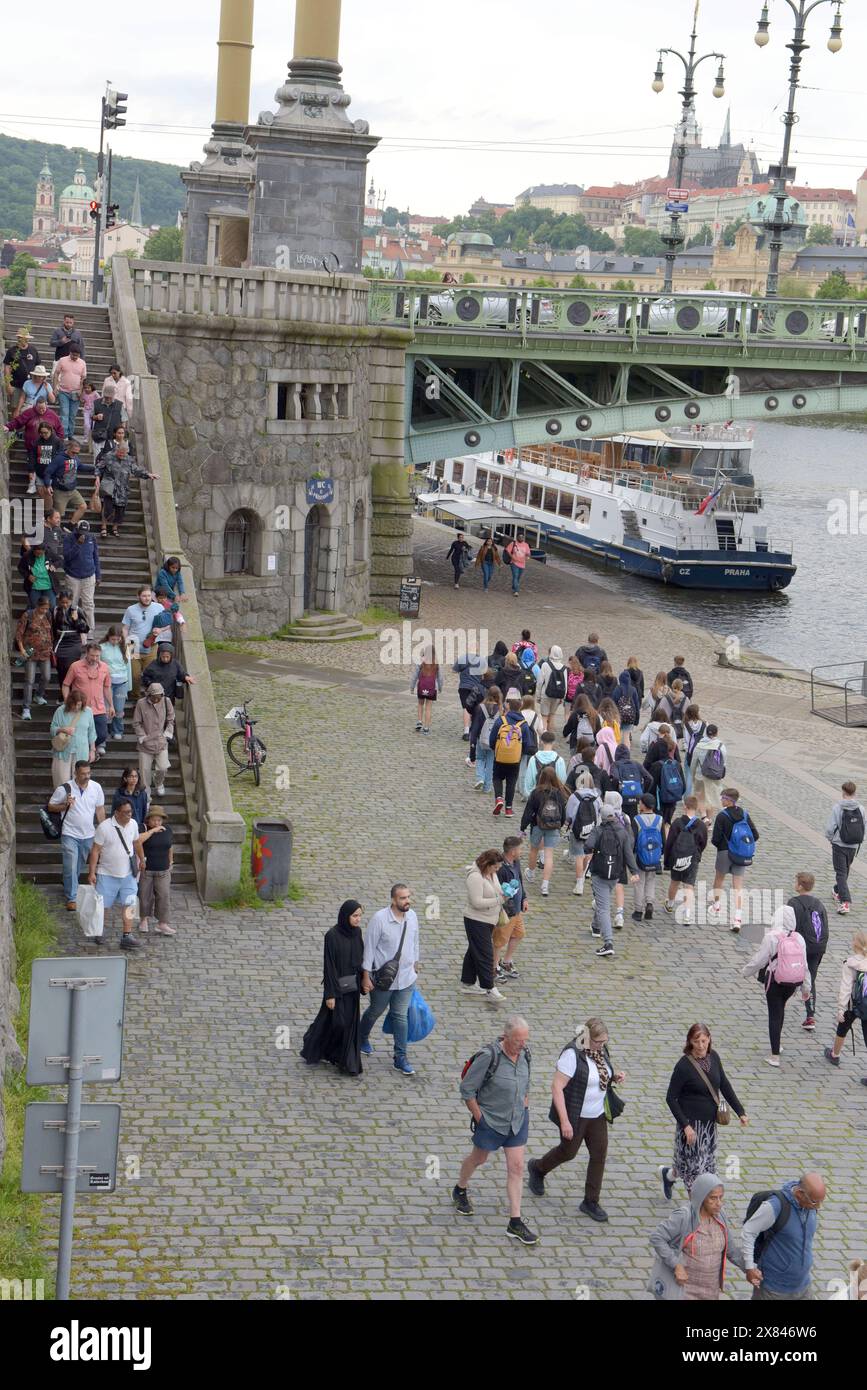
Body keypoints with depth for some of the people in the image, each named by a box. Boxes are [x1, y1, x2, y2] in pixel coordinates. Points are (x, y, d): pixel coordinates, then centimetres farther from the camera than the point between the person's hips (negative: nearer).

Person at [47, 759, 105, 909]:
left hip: (88, 835, 4)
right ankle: (71, 898, 0)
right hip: (70, 834, -4)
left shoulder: (96, 788, -3)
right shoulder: (64, 789, -13)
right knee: (70, 867, -7)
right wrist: (65, 805, -21)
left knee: (79, 867, 17)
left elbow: (100, 809, 7)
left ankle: (68, 887, 39)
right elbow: (51, 806, -2)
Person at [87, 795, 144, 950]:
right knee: (102, 905, 6)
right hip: (107, 874, -4)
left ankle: (127, 937, -2)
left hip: (128, 874, 4)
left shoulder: (133, 824, -1)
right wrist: (92, 872, -16)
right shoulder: (104, 827, -17)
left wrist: (142, 860, 29)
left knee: (128, 905, -3)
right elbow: (95, 850, -14)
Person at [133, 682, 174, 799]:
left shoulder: (166, 702, -6)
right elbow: (136, 723, -2)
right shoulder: (141, 704, -11)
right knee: (144, 770, 2)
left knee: (163, 768, -8)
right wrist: (142, 737, -7)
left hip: (161, 742, 1)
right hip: (146, 743, -1)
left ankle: (159, 784, 26)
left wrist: (167, 735, -3)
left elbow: (171, 720, 5)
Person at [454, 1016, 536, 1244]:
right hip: (491, 1121, -4)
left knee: (516, 1168, 2)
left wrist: (524, 1107, 9)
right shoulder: (488, 1057, -26)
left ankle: (515, 1223, 7)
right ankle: (460, 1191, 50)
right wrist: (478, 1117, -13)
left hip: (517, 1120, 4)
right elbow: (467, 1089, -18)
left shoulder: (524, 1054, -6)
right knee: (479, 1158, 19)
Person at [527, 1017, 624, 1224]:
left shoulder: (601, 1050, -1)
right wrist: (564, 1121, -28)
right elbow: (557, 1087, -25)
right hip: (575, 1115, -6)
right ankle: (537, 1168, 41)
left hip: (597, 1114, 6)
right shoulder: (572, 1054, -25)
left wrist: (615, 1077, -6)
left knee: (599, 1154, 5)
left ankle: (591, 1202, 18)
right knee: (568, 1152, 11)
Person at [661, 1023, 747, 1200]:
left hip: (710, 1121, 6)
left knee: (706, 1163, 18)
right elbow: (671, 1098, -15)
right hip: (691, 1123, -6)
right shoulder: (684, 1065, -20)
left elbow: (725, 1085, 8)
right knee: (694, 1166, 1)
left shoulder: (713, 1057, -3)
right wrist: (685, 1125, -20)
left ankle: (668, 1174, 44)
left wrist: (740, 1112, 4)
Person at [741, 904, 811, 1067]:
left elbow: (759, 959, -10)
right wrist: (806, 987, 12)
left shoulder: (771, 937, -15)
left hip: (775, 982, -5)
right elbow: (804, 964, 3)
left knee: (774, 1015, 3)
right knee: (780, 1009, 27)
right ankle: (777, 1044, 40)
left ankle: (775, 1056, 3)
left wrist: (746, 971, 8)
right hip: (793, 983, 5)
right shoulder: (799, 938, -2)